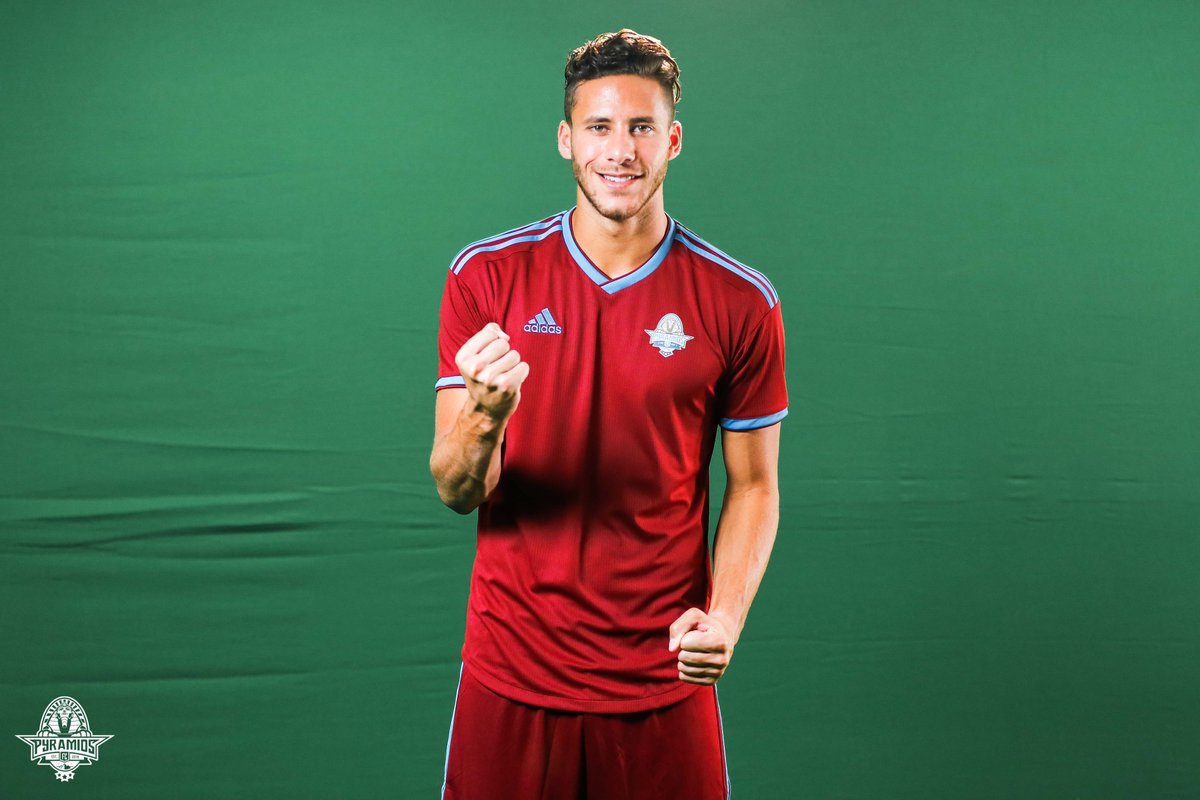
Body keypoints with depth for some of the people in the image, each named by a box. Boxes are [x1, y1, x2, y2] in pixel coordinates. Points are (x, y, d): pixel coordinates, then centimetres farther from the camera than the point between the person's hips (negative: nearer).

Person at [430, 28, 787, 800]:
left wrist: (725, 616, -12)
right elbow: (457, 491, -5)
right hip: (513, 672, 1)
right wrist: (484, 418, -27)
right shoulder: (487, 275, -3)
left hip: (664, 682, 0)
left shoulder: (741, 302, -3)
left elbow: (754, 485, 4)